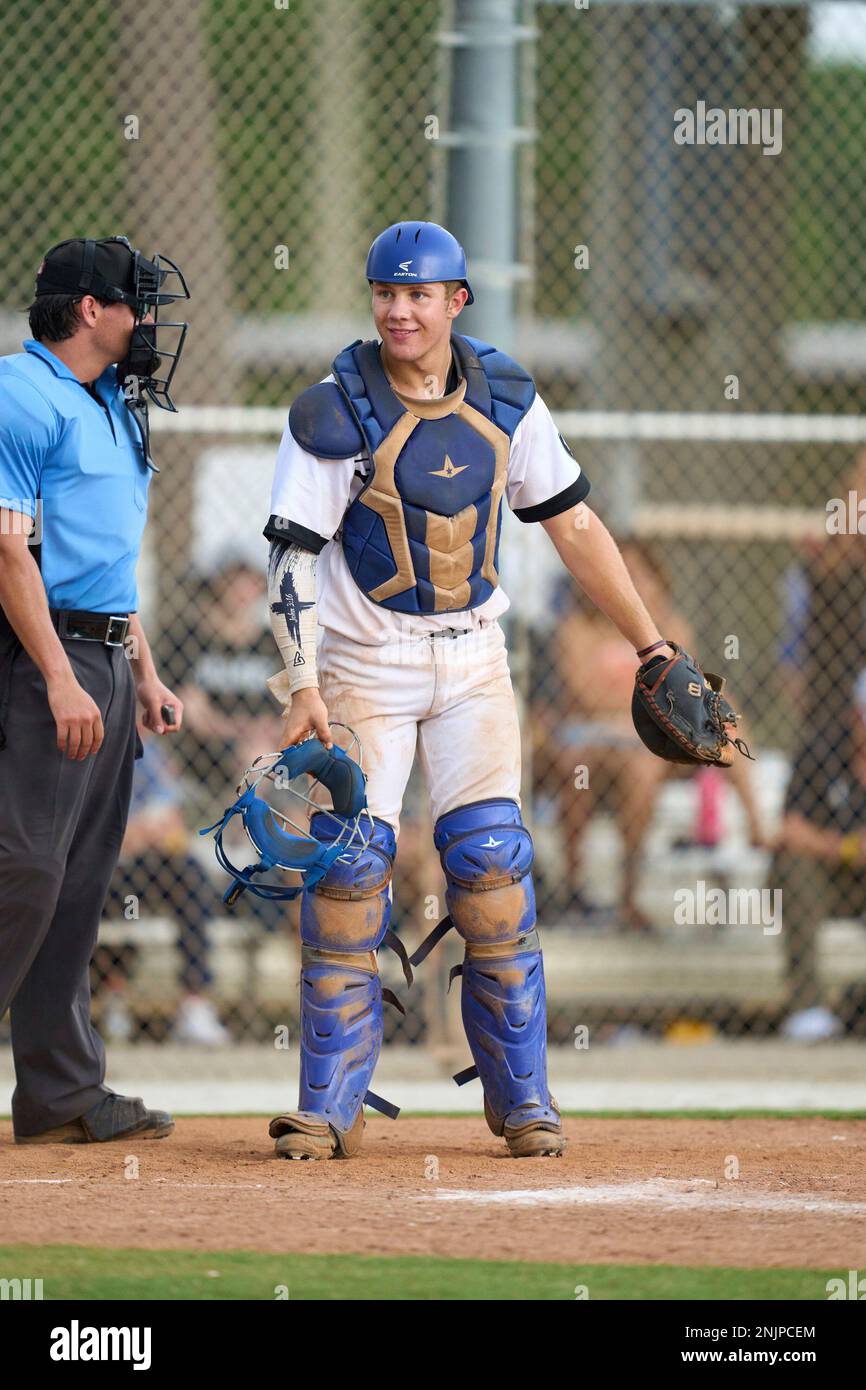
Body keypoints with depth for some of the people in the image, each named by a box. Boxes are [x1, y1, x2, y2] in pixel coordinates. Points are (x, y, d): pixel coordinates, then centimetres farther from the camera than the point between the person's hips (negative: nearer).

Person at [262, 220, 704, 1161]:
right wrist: (303, 686, -22)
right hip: (364, 661, -2)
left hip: (472, 660, 3)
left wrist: (653, 648, 7)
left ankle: (522, 1100, 2)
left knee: (491, 864, -7)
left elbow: (573, 526, 8)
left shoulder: (506, 401, 2)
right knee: (347, 869, -8)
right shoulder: (335, 413, -10)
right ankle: (329, 1109, -1)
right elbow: (292, 555, -11)